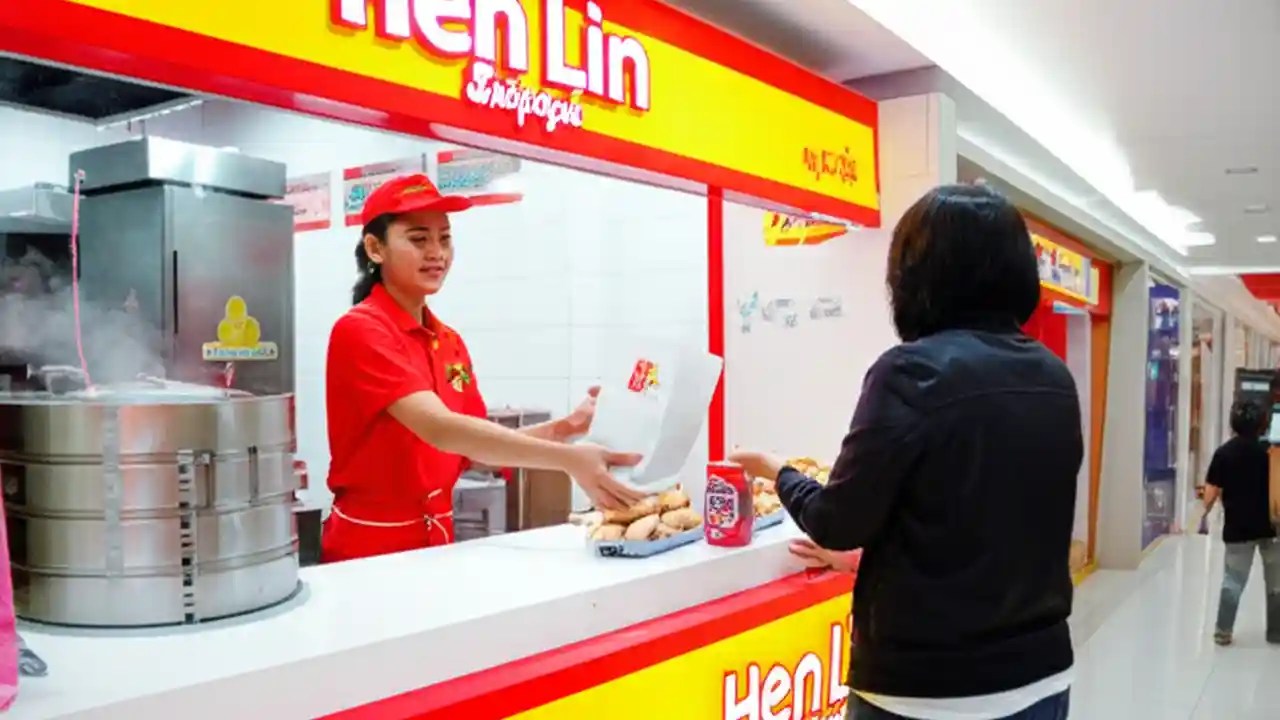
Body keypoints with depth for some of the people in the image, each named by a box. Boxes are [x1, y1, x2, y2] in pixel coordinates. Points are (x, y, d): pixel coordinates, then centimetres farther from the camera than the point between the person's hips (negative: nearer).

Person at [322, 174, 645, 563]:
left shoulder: (450, 342, 7)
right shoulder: (359, 330, -16)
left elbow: (475, 446, 3)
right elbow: (440, 429, -29)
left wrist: (566, 427, -11)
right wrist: (569, 460, -38)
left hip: (436, 538, 7)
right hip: (368, 544, -7)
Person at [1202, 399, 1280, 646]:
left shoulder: (1224, 453, -7)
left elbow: (1212, 491, -7)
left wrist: (1206, 510, 11)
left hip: (1238, 528, 0)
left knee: (1233, 581, 7)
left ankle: (1223, 630, 6)